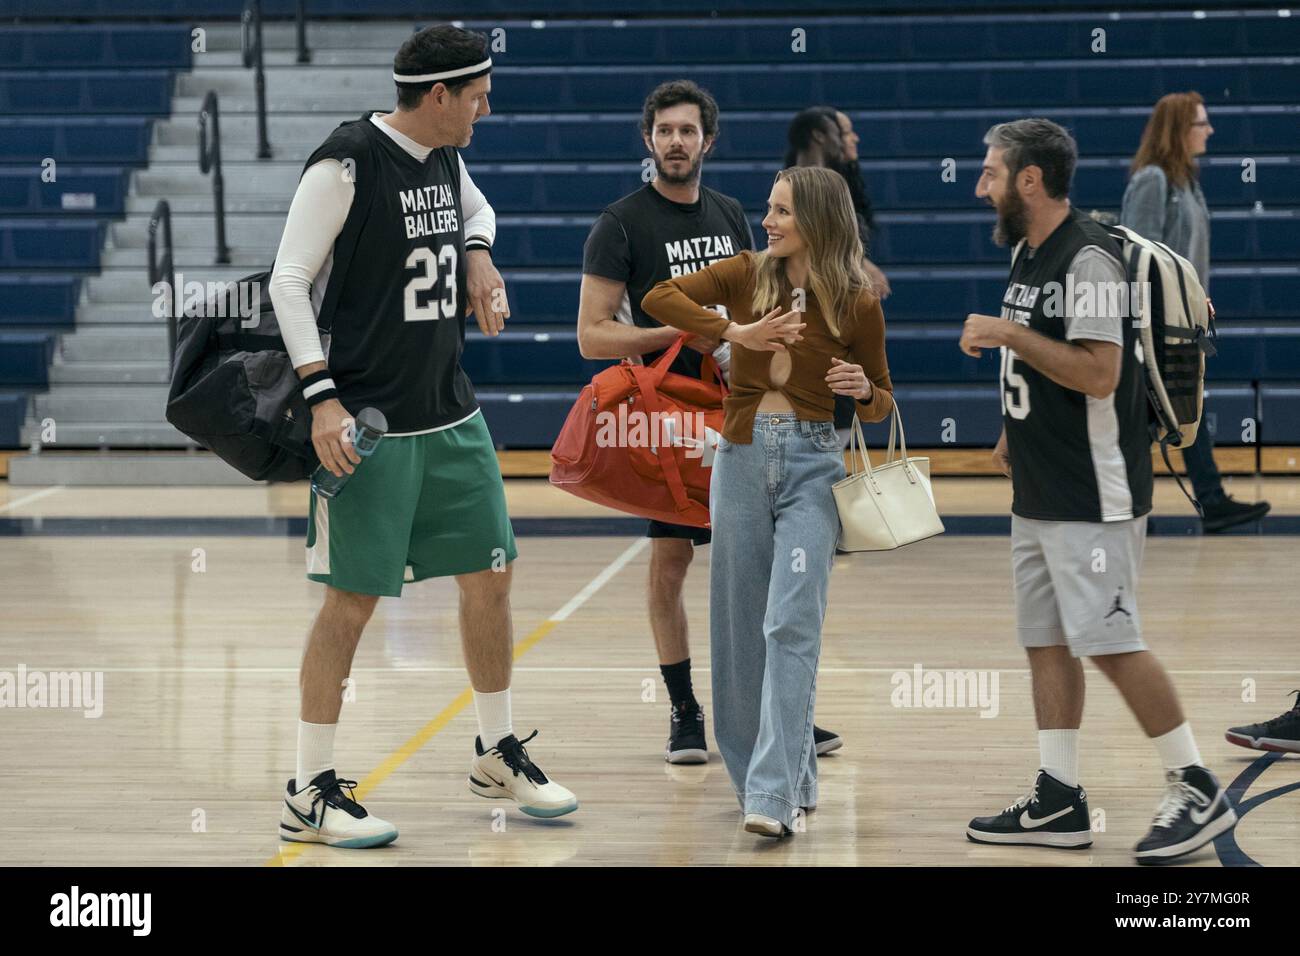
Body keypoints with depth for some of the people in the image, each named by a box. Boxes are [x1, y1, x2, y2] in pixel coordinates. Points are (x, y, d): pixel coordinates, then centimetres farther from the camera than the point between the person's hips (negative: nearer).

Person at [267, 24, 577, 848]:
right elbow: (290, 280, -15)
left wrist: (479, 255, 8)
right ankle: (310, 794, 5)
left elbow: (477, 211, 32)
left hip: (452, 416, 8)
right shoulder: (346, 165, -15)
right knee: (353, 600, -5)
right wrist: (322, 395, -22)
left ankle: (498, 754, 29)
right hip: (371, 424, -8)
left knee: (490, 574, 11)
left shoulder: (445, 158, 8)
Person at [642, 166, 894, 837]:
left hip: (810, 465, -3)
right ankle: (769, 771, 21)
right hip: (740, 460, 3)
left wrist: (862, 390, -14)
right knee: (740, 626, 7)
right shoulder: (748, 274, 2)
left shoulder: (857, 304, -1)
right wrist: (735, 331, -16)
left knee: (791, 625, -13)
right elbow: (658, 297, -8)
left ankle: (775, 793, -18)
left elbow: (880, 404, 9)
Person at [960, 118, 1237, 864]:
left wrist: (1008, 333, -21)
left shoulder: (1089, 257, -17)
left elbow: (1098, 372, -25)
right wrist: (1016, 433, 17)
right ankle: (1059, 803, 14)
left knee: (1111, 643, -9)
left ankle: (1198, 792, -1)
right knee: (1047, 642, 10)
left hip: (1093, 497, -10)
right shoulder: (1027, 252, 13)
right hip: (1039, 494, 10)